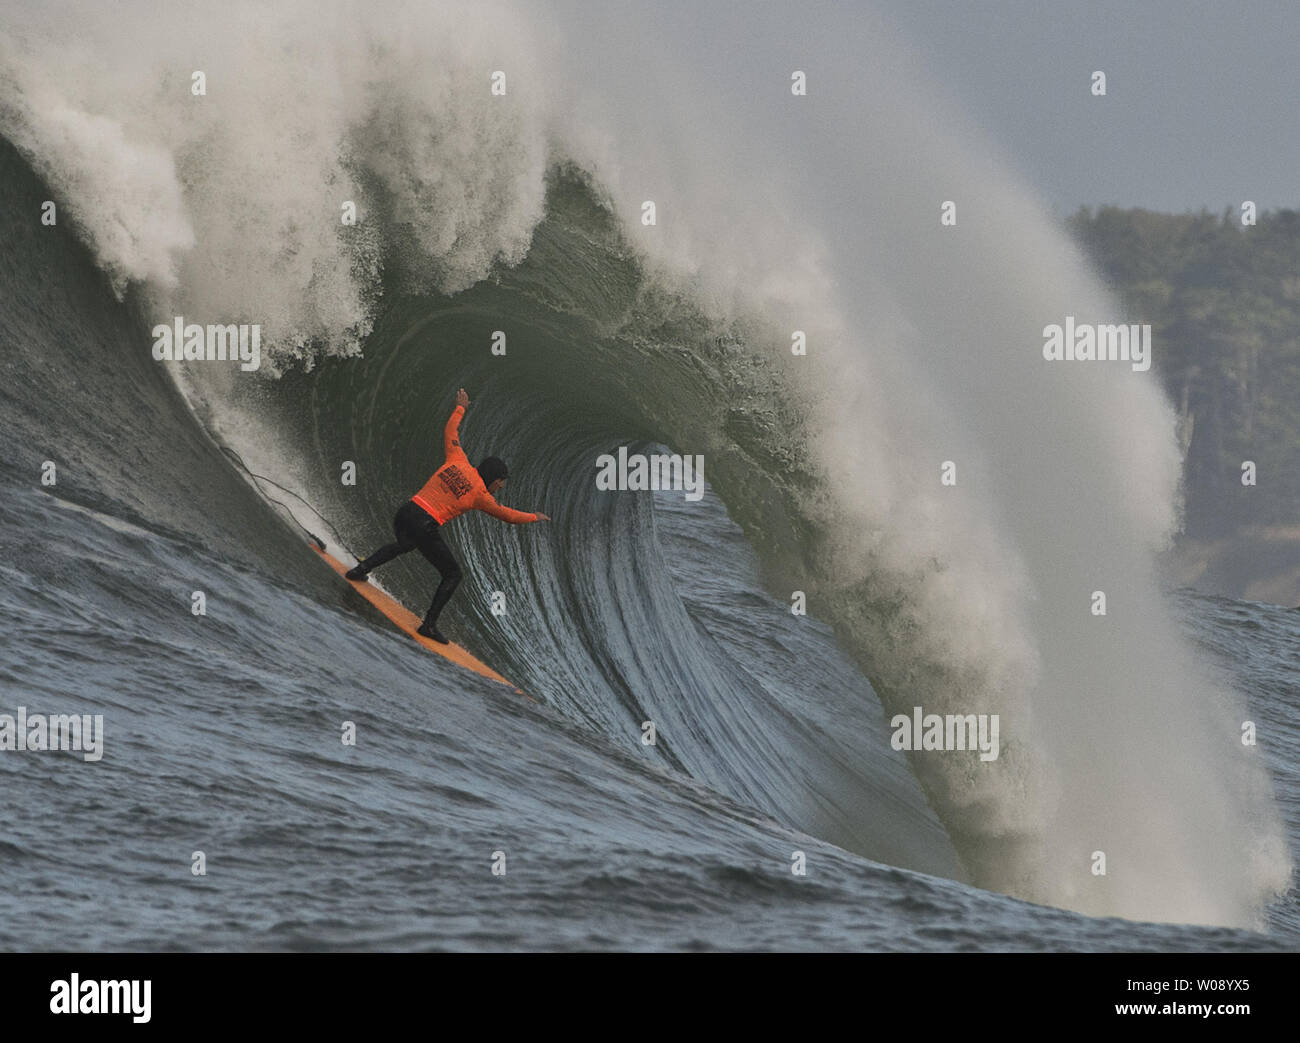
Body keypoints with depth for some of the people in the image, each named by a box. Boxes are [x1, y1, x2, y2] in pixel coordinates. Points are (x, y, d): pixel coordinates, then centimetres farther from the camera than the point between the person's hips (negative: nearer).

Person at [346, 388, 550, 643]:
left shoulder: (458, 462, 8)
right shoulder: (480, 496, -2)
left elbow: (450, 434, 23)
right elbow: (508, 516, 8)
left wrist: (460, 409, 38)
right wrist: (534, 518, 25)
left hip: (405, 512, 6)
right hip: (425, 527, -6)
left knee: (404, 544, 41)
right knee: (453, 575, 8)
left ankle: (361, 569, 34)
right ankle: (429, 624, 1)